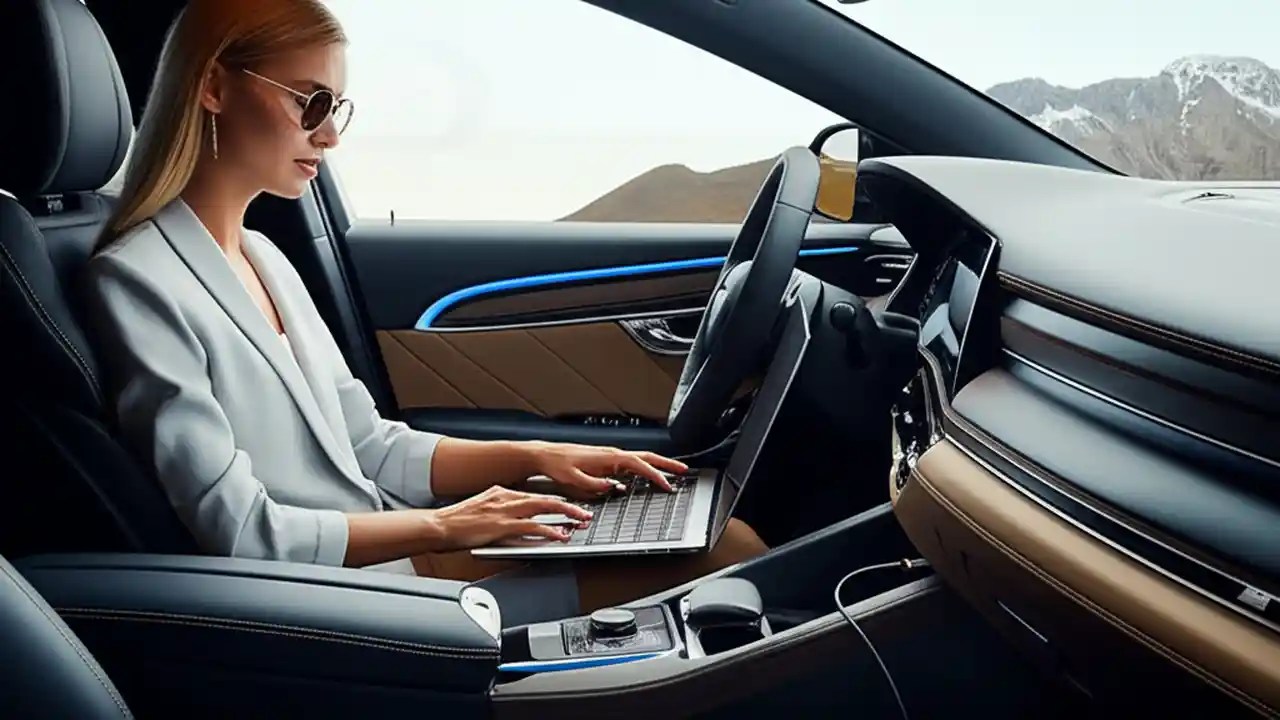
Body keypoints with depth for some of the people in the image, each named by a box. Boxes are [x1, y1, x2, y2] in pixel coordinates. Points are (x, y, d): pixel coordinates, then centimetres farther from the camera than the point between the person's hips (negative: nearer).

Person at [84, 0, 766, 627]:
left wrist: (535, 456, -1)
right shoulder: (136, 283, -14)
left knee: (715, 537, -4)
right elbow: (238, 534, -17)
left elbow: (371, 449, 11)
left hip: (386, 552, 8)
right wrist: (442, 525, -14)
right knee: (718, 556, -14)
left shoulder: (264, 259, 12)